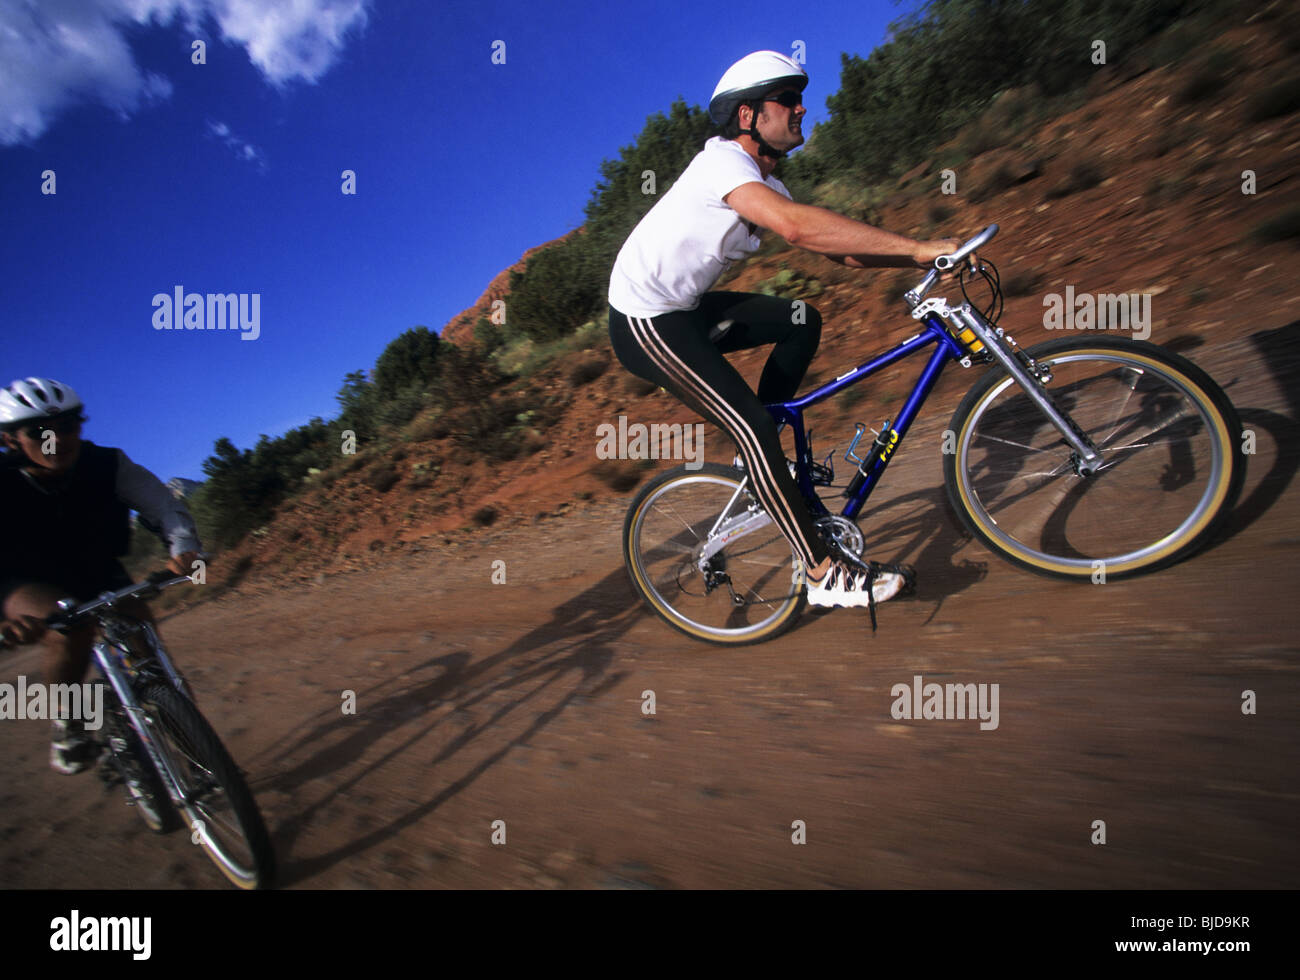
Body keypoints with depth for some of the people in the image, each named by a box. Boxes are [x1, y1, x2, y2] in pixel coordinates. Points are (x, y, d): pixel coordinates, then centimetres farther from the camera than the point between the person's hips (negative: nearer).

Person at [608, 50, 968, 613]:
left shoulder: (763, 184, 11)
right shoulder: (722, 159, -18)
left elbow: (835, 249, 6)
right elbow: (799, 227, -36)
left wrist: (922, 259, -5)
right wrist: (919, 248, -33)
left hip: (683, 310, 9)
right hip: (644, 324, -9)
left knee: (801, 322, 6)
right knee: (752, 425, -19)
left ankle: (759, 460, 10)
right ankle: (826, 574, -11)